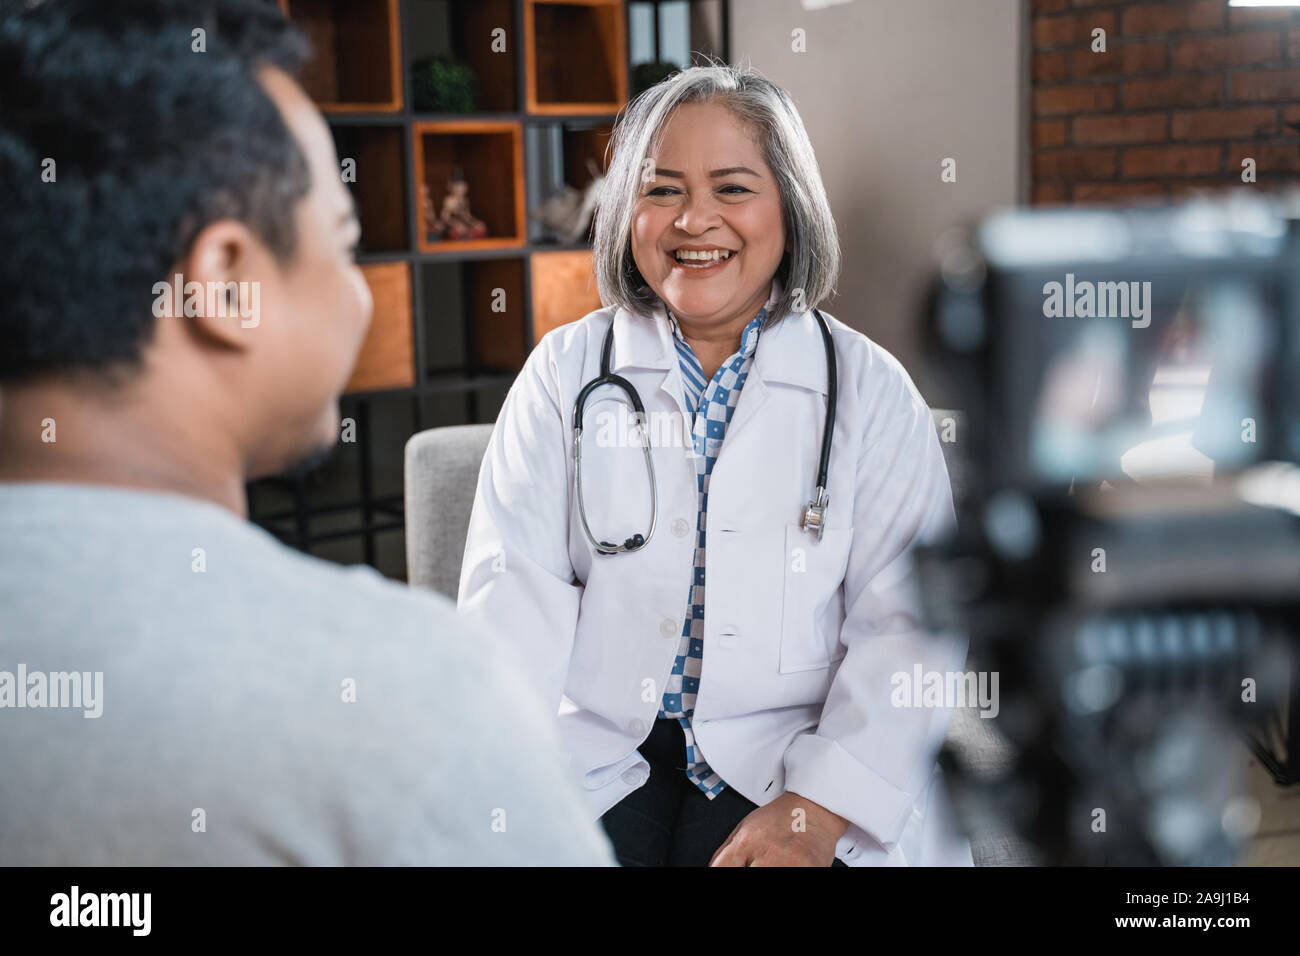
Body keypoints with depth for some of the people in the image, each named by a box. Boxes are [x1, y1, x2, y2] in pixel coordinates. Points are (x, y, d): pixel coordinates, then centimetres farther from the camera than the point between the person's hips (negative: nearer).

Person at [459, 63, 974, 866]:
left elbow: (908, 624, -2)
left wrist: (822, 806, -16)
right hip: (599, 748, 1)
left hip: (783, 751, 0)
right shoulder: (564, 371, 9)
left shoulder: (869, 387, 5)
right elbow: (517, 589, 0)